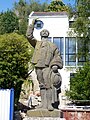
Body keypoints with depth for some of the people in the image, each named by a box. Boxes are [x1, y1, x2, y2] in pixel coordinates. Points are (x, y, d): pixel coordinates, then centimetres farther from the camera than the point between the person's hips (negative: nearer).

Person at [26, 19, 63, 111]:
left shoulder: (53, 46, 13)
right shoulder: (37, 44, 19)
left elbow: (57, 56, 10)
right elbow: (29, 35, 16)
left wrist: (56, 65, -6)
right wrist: (32, 24, 18)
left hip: (48, 68, -3)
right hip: (38, 68, 3)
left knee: (49, 86, -10)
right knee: (42, 86, 5)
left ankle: (50, 104, -9)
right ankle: (44, 104, 9)